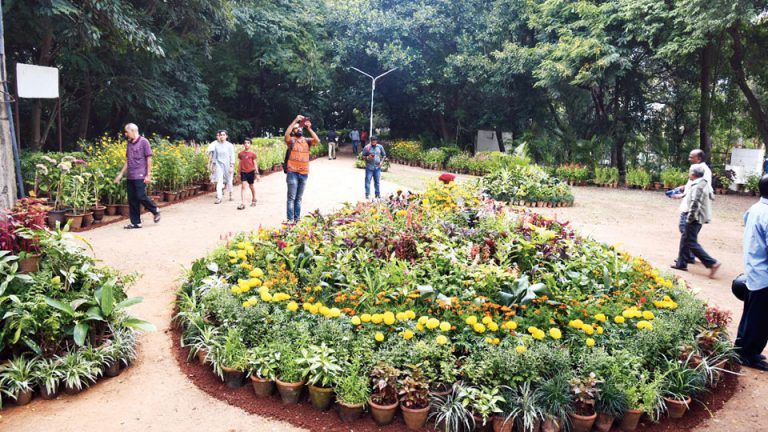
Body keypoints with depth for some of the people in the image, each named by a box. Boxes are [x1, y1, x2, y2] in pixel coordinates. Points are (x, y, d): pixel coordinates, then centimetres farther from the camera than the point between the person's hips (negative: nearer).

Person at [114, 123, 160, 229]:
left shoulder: (143, 142, -5)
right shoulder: (129, 144, 14)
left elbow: (149, 159, -7)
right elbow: (127, 161, 19)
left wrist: (148, 175, -12)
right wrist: (121, 174, 16)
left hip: (140, 176, -7)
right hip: (130, 177, 7)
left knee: (141, 197, -10)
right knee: (132, 200, 6)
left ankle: (155, 211, 16)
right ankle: (136, 222, 12)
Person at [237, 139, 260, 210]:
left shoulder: (253, 153, -4)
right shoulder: (241, 154, 3)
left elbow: (255, 164, -2)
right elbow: (240, 163, 11)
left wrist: (257, 174, -6)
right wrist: (239, 173, 14)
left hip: (251, 172, -1)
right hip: (243, 172, 2)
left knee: (251, 186, 12)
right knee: (243, 186, -9)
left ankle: (253, 200, 34)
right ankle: (242, 203, -12)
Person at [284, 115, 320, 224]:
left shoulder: (307, 140, 9)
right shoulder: (291, 140, 1)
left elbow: (317, 140, -7)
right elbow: (286, 134, -20)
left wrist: (309, 128, -10)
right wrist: (295, 120, -18)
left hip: (304, 173, 3)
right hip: (292, 172, -3)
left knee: (299, 198, 11)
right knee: (291, 197, -4)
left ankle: (297, 219, 17)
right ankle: (290, 219, -2)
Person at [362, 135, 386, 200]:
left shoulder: (380, 147, 4)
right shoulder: (367, 147, -4)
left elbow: (384, 155, 14)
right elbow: (363, 156, 1)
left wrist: (381, 161, -1)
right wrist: (367, 157, -19)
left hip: (377, 167, 2)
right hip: (369, 167, -2)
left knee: (377, 181, 9)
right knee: (368, 181, -2)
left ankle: (378, 194, 19)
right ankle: (367, 194, 6)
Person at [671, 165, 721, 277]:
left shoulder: (696, 186, -21)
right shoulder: (705, 183, 9)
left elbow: (695, 204, -25)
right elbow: (712, 197, 20)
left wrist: (689, 218, -16)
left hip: (695, 218, -10)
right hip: (702, 216, 10)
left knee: (691, 243, -4)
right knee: (685, 239, 16)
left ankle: (712, 263, -6)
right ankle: (681, 263, 22)